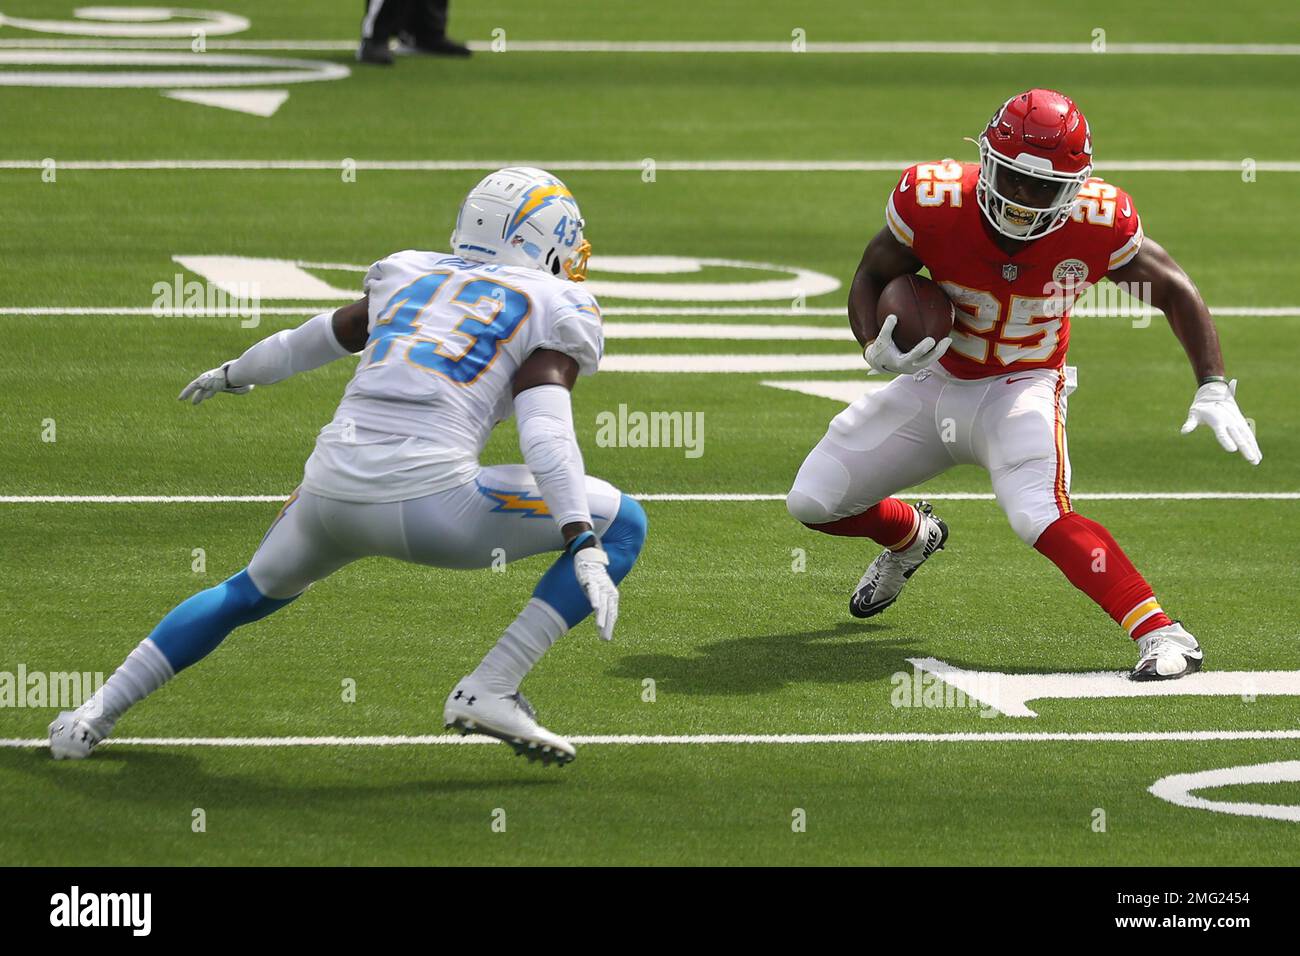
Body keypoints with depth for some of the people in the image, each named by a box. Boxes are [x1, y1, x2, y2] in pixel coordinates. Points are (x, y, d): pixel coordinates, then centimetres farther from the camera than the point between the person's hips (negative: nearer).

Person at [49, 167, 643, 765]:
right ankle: (489, 691, -1)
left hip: (332, 488, 6)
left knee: (254, 591, 35)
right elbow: (546, 431, -10)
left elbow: (317, 337, 38)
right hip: (430, 501, -6)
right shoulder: (551, 308, 6)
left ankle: (98, 712, 28)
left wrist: (233, 374, 56)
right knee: (624, 525, 8)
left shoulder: (409, 276, 22)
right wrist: (583, 545, -19)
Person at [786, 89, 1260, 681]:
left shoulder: (1097, 225, -24)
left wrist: (1214, 391, -16)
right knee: (812, 503, 3)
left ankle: (1163, 635, -30)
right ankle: (911, 537, 38)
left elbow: (1176, 292, -8)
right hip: (934, 382, 4)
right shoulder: (934, 203, -23)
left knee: (1040, 517, -33)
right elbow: (871, 278, -6)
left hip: (1021, 388, -4)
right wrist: (877, 350, -26)